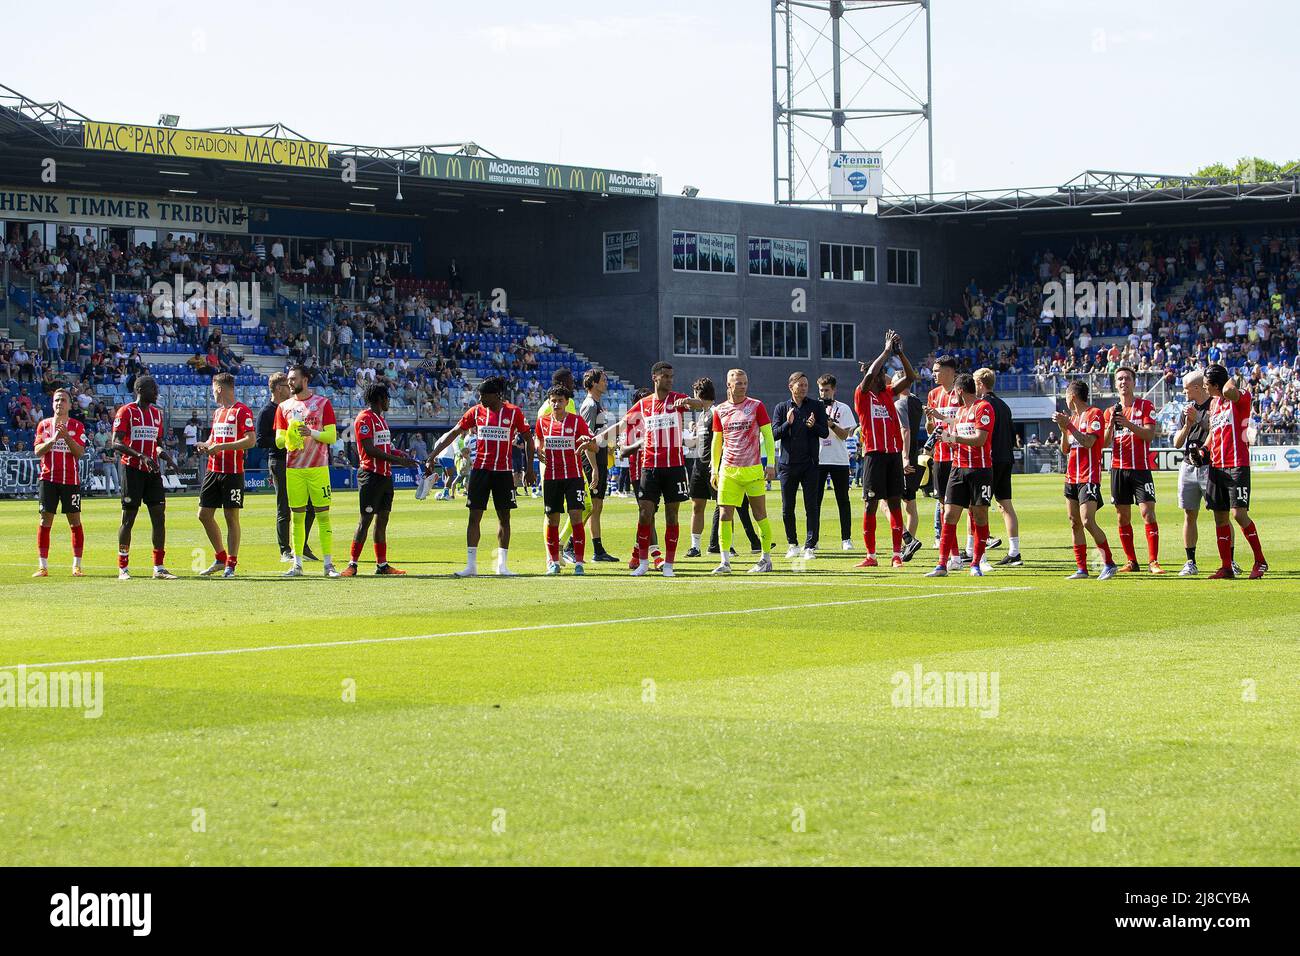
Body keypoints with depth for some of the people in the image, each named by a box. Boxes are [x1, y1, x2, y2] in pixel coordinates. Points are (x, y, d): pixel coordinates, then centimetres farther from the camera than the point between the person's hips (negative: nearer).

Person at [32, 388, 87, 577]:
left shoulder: (77, 426, 4)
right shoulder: (44, 425, 9)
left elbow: (80, 452, -6)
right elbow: (37, 451, 0)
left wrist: (66, 436, -19)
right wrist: (53, 439, -15)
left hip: (71, 479, -1)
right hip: (49, 478, 1)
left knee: (75, 521, -1)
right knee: (45, 520, -3)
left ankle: (76, 566, 5)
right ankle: (43, 566, 0)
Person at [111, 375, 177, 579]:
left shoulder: (157, 413, 15)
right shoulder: (126, 412, -7)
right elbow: (116, 443, -15)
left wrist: (160, 450, 0)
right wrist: (141, 456, -26)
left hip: (152, 470, 6)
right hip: (131, 469, -6)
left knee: (159, 516, 0)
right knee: (128, 517, -2)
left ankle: (159, 568, 5)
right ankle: (123, 568, 5)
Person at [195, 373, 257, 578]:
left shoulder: (242, 411, -8)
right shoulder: (217, 412, 17)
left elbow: (251, 440, -17)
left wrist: (221, 446, -19)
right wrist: (205, 445, 6)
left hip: (233, 472, -8)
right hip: (213, 470, 8)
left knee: (231, 517, -3)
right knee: (204, 514, 7)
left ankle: (231, 565, 2)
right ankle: (221, 559, 20)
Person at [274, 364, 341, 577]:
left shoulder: (323, 403, 3)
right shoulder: (284, 407, 13)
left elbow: (332, 436, -2)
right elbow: (278, 440, 11)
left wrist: (311, 433, -18)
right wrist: (287, 440, -12)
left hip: (318, 467, -3)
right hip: (293, 469, 3)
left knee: (323, 515, -4)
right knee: (297, 516, 3)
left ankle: (328, 564, -2)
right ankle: (297, 564, 6)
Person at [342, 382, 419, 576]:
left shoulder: (380, 419, 20)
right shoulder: (365, 419, -10)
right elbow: (370, 450, -18)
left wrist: (402, 457, 8)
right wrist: (397, 459, -19)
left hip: (385, 475, 9)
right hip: (371, 475, -9)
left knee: (382, 520, 10)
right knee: (366, 519, -10)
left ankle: (382, 564, 14)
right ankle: (352, 564, -9)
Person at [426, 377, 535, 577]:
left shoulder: (514, 412, -3)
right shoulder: (476, 411, 2)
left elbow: (528, 438, 6)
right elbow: (454, 433, 7)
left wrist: (529, 468, 2)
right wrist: (433, 455, 3)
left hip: (504, 471, -1)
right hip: (480, 469, 1)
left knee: (504, 517, 4)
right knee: (474, 516, -2)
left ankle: (502, 564, 13)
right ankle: (471, 566, 1)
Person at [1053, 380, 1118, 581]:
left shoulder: (1094, 414, -7)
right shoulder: (1072, 417, 17)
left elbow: (1088, 442, -19)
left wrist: (1069, 426, -18)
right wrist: (1063, 429, 1)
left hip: (1089, 477, -9)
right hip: (1072, 478, 9)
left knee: (1088, 521, -17)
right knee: (1075, 524, 5)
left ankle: (1109, 564, -10)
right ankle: (1082, 569, 6)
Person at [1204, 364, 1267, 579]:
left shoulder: (1241, 397, -8)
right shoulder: (1214, 403, 17)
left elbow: (1228, 392, -32)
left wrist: (1231, 383, -11)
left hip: (1237, 465, -8)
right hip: (1216, 466, 8)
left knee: (1238, 514, -14)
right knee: (1220, 517, 5)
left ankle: (1260, 561, -2)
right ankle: (1226, 567, 8)